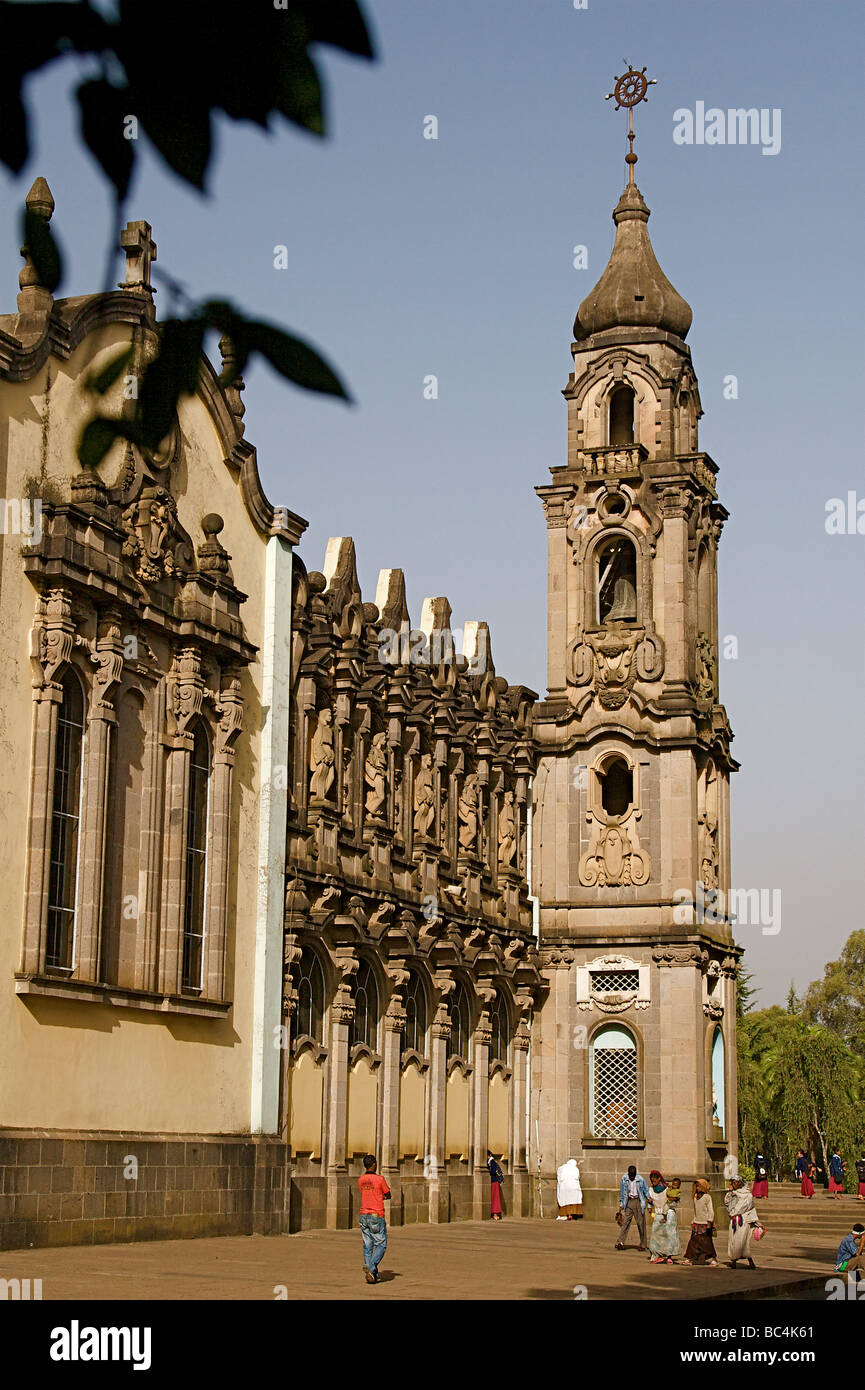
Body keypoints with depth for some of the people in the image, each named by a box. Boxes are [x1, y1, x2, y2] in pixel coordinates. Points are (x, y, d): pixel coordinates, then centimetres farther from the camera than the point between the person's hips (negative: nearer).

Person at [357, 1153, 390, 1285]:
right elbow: (388, 1195, 1)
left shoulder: (360, 1180, 4)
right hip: (377, 1216, -5)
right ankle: (370, 1266, -20)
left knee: (367, 1246, 7)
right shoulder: (379, 1179, -11)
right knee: (381, 1245, 2)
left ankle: (372, 1275, 3)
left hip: (364, 1215, 5)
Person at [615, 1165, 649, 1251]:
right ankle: (620, 1242, -12)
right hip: (629, 1201, 2)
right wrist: (621, 1203, 10)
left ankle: (642, 1244, 8)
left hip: (638, 1202, -2)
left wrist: (649, 1205, 0)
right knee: (626, 1222, -7)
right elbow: (622, 1191, 10)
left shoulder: (641, 1179, -7)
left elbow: (646, 1191, 1)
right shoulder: (624, 1178, -1)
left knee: (641, 1223, -1)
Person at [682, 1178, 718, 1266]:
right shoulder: (696, 1197, 10)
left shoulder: (707, 1197, -9)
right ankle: (689, 1259, 7)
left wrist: (709, 1223, -15)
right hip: (696, 1223, 6)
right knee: (693, 1241, 3)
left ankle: (713, 1259, 7)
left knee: (707, 1241, -3)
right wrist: (693, 1222, 17)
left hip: (705, 1223, -6)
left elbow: (711, 1211, -11)